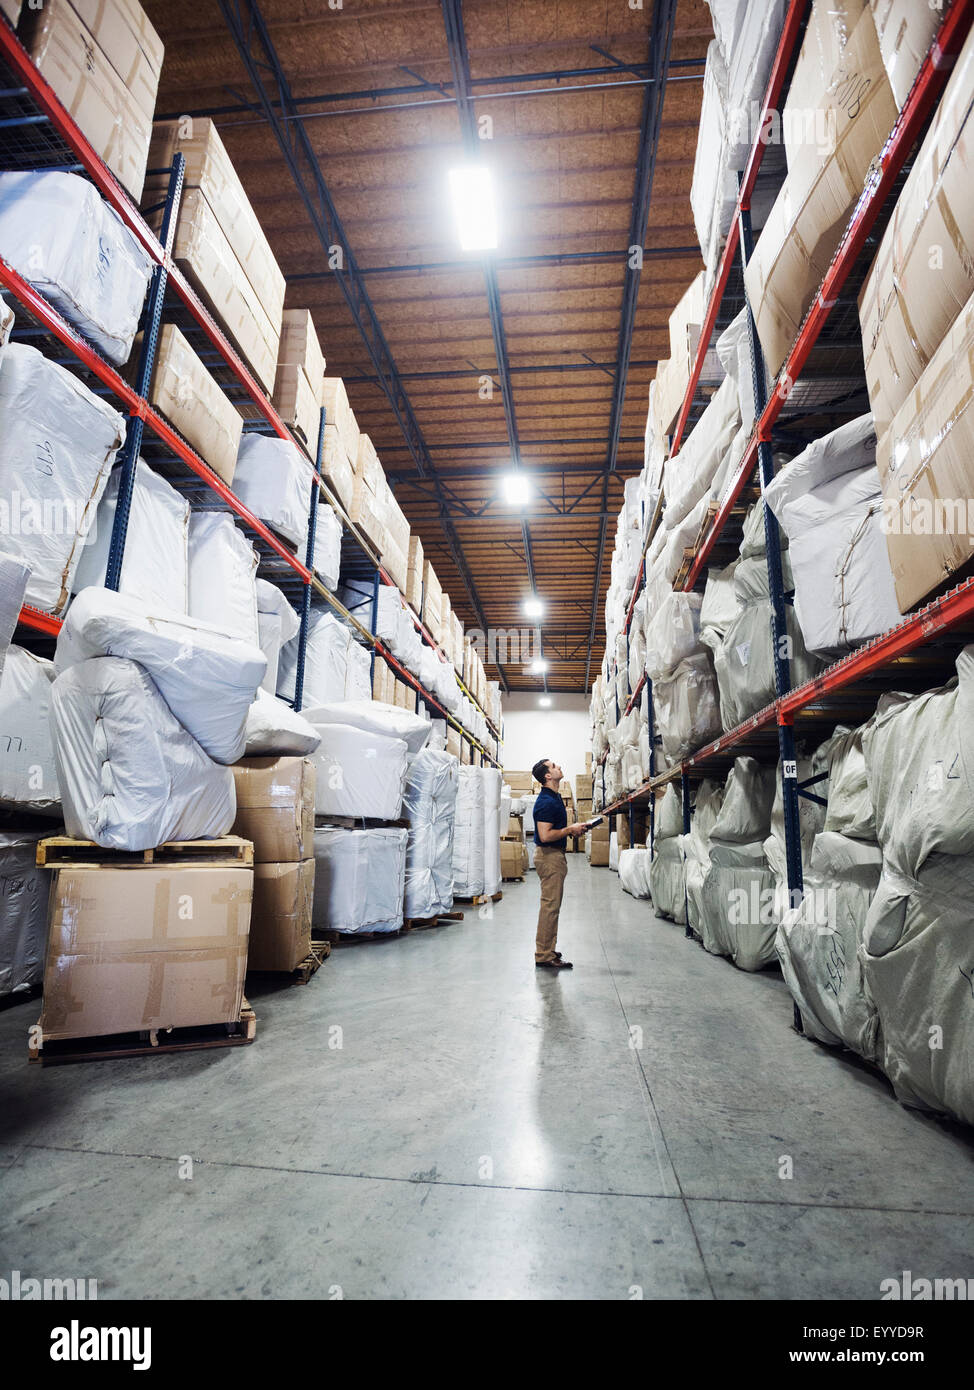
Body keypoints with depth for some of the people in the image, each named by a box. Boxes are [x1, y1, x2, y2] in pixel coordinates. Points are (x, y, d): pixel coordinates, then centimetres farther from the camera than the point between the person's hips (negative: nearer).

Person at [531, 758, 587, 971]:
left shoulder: (554, 797, 13)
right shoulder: (546, 801, -20)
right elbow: (545, 835, -25)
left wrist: (572, 829, 10)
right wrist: (570, 829, -16)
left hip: (555, 855, 11)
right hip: (550, 856, -11)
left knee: (551, 905, 16)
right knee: (550, 905, -5)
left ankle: (546, 950, 26)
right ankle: (544, 957, 2)